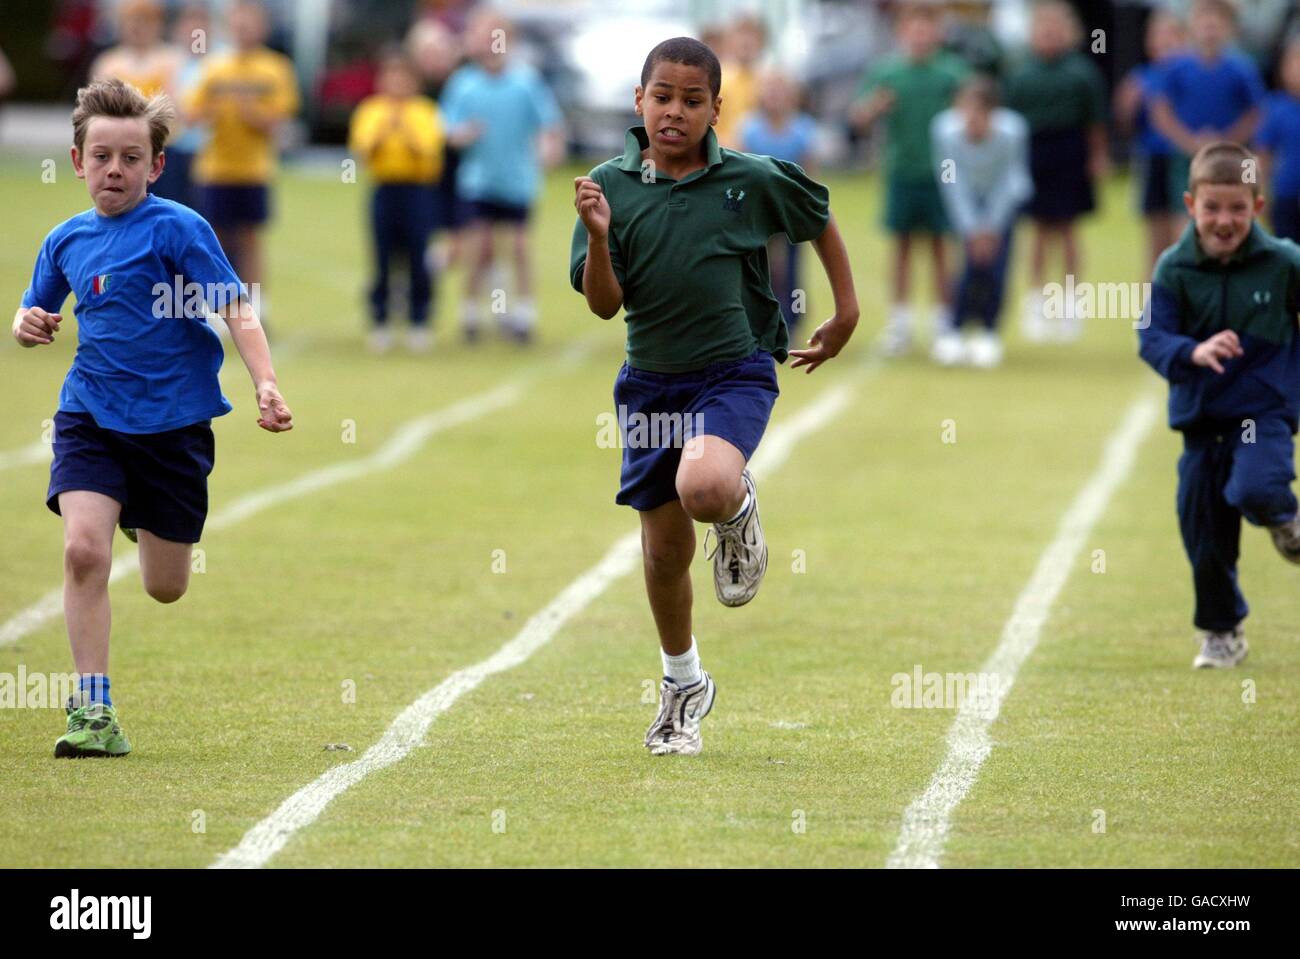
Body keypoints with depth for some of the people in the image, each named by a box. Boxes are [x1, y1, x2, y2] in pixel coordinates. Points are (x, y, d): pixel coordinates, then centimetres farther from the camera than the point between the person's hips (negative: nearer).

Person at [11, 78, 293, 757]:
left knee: (165, 588, 8)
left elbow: (236, 311, -14)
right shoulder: (67, 241, 5)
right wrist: (27, 326, -4)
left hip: (172, 419, -2)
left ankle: (149, 522, 47)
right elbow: (33, 314, 21)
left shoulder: (178, 229, -10)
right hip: (91, 415, 2)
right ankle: (93, 713, -14)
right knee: (83, 548, -21)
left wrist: (266, 384, -29)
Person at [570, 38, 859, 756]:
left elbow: (820, 222, 12)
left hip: (735, 373, -3)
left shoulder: (751, 181, -8)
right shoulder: (611, 186, -5)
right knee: (663, 549, 9)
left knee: (704, 487, -33)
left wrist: (846, 315, 14)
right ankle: (683, 685, 33)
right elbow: (604, 305, -7)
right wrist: (598, 237, -24)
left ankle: (739, 510, 6)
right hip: (651, 382, 3)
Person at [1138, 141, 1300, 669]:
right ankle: (1221, 632, 24)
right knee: (1203, 526, 6)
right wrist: (1193, 352, -32)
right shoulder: (1174, 268, -6)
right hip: (1201, 413, 2)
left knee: (1253, 490, -30)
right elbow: (1152, 337, -13)